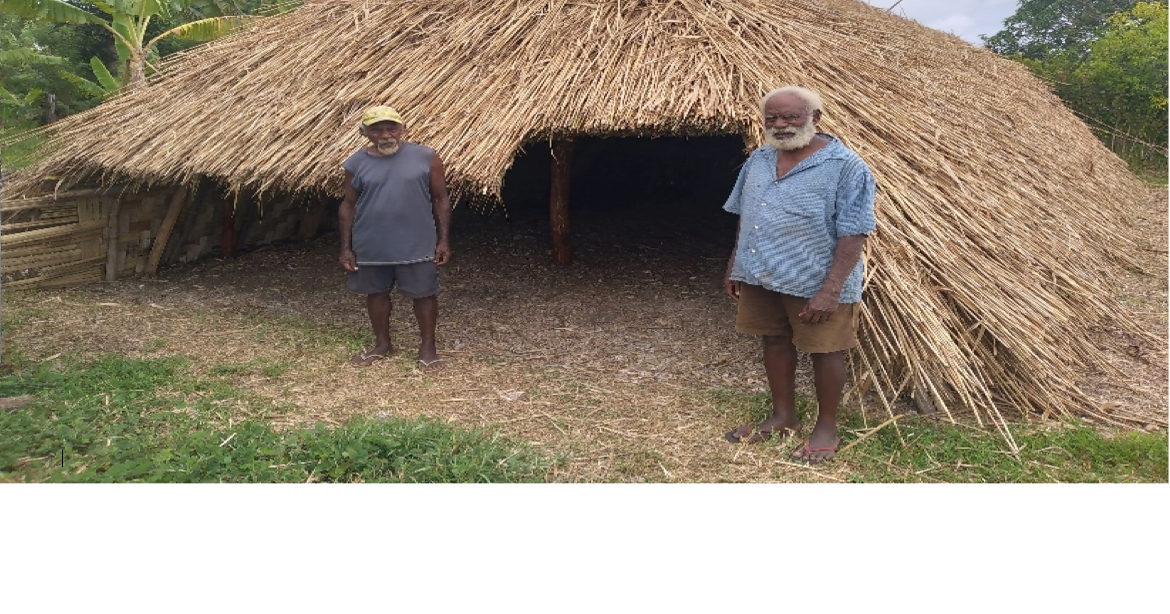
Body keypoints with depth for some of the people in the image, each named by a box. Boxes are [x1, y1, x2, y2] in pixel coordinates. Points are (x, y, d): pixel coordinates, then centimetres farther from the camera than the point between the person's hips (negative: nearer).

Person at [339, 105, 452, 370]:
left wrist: (443, 240, -5)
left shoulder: (426, 158, -6)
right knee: (376, 292, 14)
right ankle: (382, 343, 32)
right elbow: (348, 206, 5)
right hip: (371, 246, 2)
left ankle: (428, 346, 21)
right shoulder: (356, 163, 0)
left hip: (417, 245, -2)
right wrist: (346, 247, 2)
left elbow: (441, 200, -1)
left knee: (424, 293, 5)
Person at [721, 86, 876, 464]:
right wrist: (734, 267, 13)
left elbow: (853, 234, -18)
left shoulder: (844, 166, -15)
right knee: (775, 343, 16)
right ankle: (783, 417, 33)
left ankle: (826, 429, 24)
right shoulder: (759, 159, 6)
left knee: (824, 352, 7)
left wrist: (831, 290, -24)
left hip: (815, 284, -6)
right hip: (760, 277, 6)